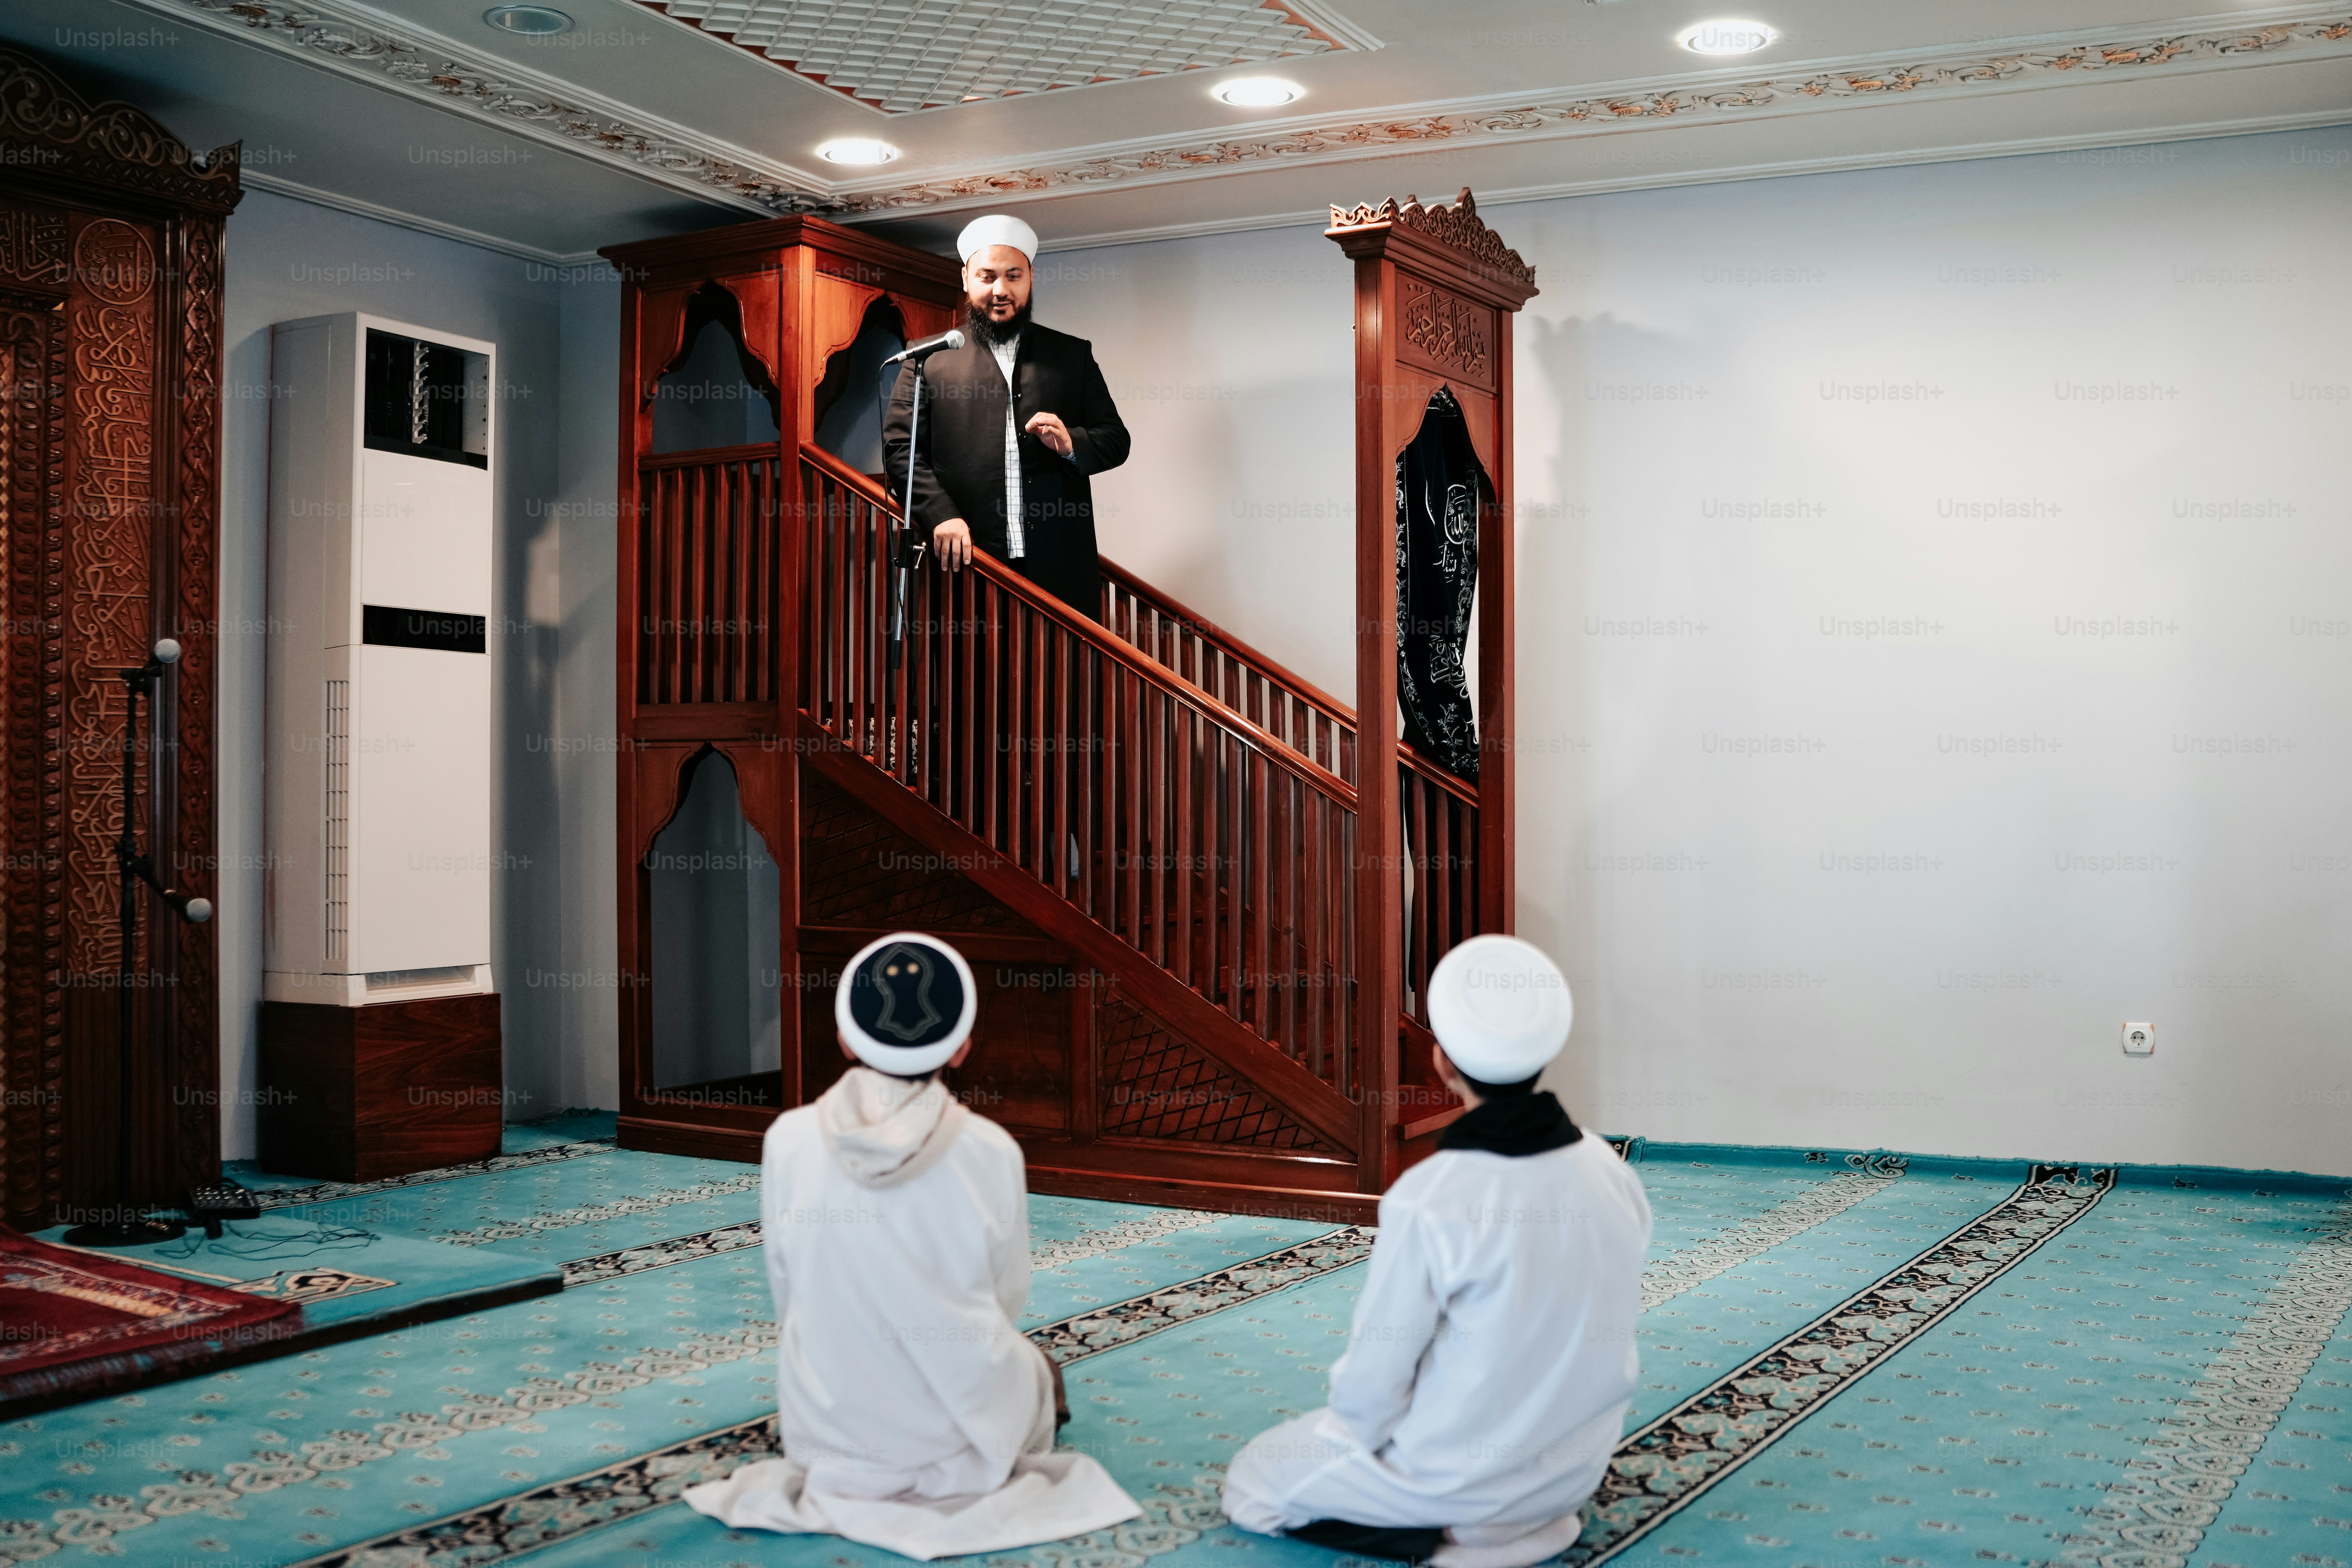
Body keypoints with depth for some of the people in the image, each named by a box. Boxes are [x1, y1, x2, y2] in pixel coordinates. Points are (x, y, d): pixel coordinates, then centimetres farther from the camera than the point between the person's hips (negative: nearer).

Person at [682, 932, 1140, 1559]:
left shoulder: (790, 1140, -13)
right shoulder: (991, 1152, -17)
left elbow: (786, 1293, -2)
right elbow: (1008, 1297, -3)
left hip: (827, 1440, 2)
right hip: (958, 1443, -2)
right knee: (1040, 1371, 32)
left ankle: (842, 1488, 21)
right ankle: (957, 1481, 18)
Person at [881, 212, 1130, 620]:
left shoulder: (1073, 356, 15)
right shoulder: (929, 359, 9)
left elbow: (1116, 441, 14)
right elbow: (899, 449, 2)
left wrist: (1071, 444, -8)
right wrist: (941, 514, -13)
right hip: (963, 561, -1)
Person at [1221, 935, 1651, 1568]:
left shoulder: (1429, 1203, -27)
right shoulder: (1616, 1175, -10)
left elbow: (1372, 1386, -18)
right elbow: (1593, 1334, 3)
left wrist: (1348, 1428, 4)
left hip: (1459, 1475, -8)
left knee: (1252, 1483, 13)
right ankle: (1531, 1517, 17)